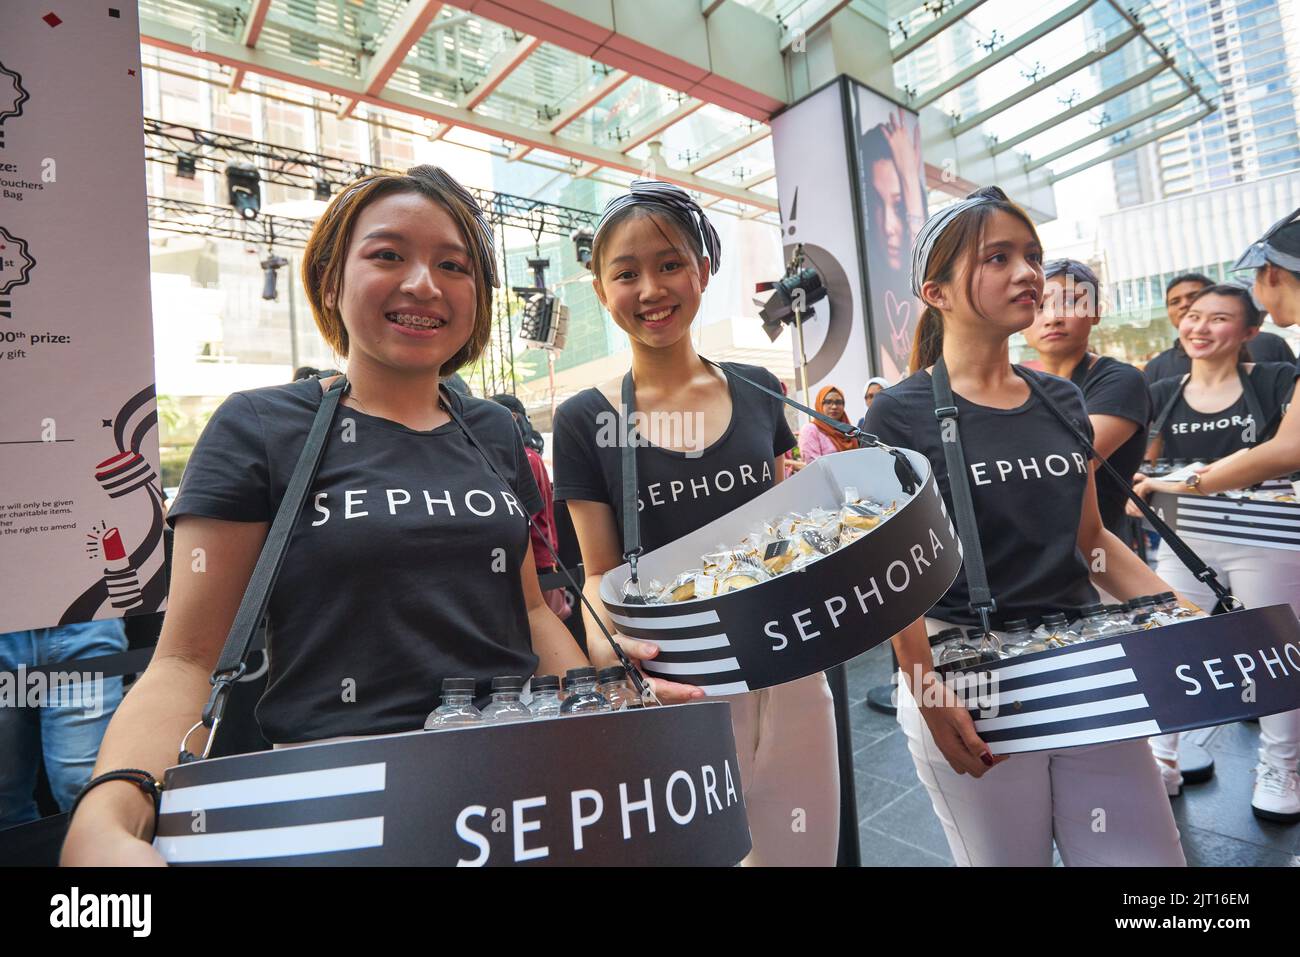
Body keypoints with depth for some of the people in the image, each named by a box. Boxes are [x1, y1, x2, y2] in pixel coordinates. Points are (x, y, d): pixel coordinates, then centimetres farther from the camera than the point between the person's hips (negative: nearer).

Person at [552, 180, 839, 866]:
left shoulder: (758, 392, 3)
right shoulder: (587, 422, -5)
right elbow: (601, 573, -2)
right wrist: (608, 643, -22)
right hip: (677, 691, -3)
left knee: (806, 849, 18)